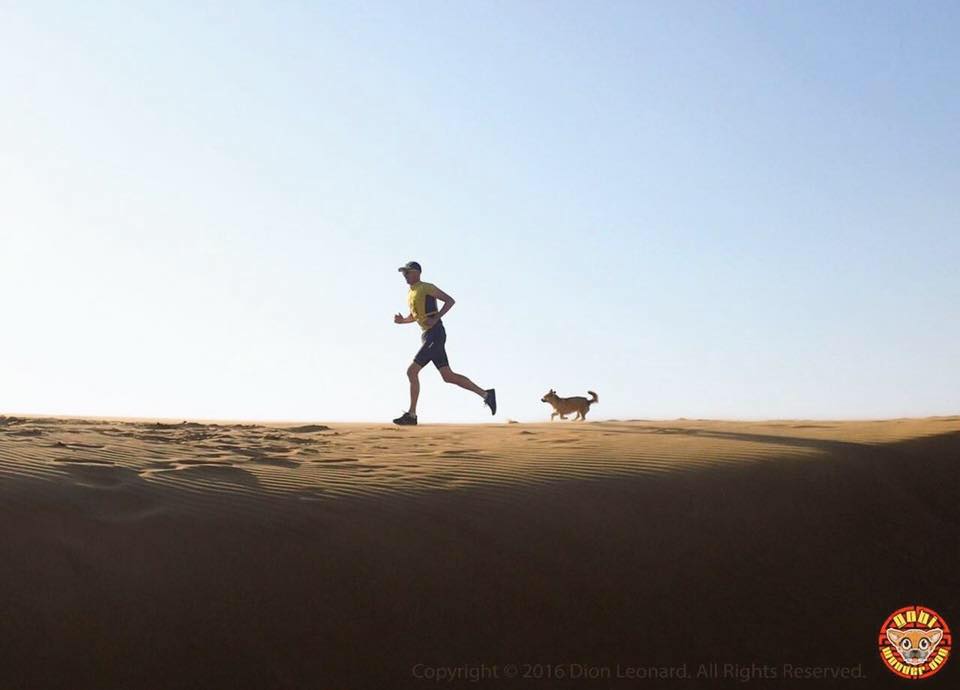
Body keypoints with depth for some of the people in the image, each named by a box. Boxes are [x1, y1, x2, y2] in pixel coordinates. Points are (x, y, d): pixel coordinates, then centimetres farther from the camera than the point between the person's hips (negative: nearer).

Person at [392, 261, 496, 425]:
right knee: (448, 376, 7)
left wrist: (435, 319, -18)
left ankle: (411, 414, -7)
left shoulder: (427, 287, -6)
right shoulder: (410, 292, 19)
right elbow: (414, 316, 30)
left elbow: (450, 300, -9)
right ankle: (486, 394, 12)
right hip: (428, 336, 9)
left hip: (435, 334, -9)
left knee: (412, 371, -12)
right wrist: (402, 320, 9)